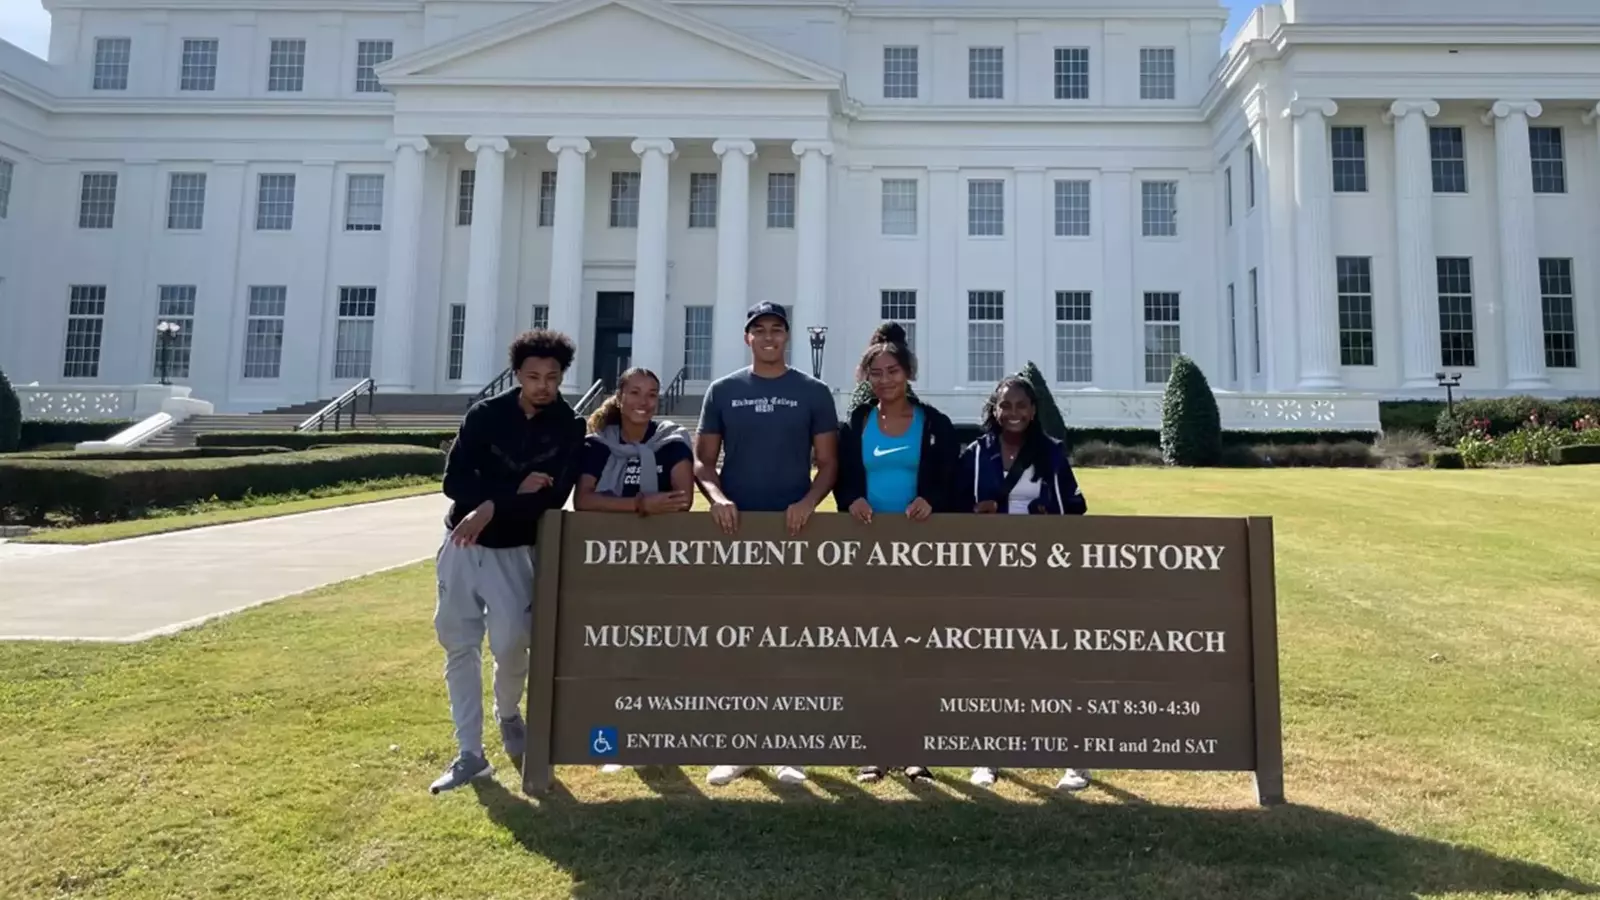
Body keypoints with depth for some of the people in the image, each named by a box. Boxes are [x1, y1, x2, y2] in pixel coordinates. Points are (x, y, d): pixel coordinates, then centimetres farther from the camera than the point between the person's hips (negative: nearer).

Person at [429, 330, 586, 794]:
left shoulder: (569, 428, -8)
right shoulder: (484, 415, -6)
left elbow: (553, 499, -17)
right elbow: (454, 482, -11)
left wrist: (492, 507, -25)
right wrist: (514, 490, -19)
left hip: (515, 550, -2)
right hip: (462, 544, 2)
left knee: (510, 644, -5)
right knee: (458, 645, 4)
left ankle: (509, 716, 29)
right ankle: (470, 753, 15)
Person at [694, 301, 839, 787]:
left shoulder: (813, 392, 3)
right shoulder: (723, 391, 6)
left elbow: (829, 462, 2)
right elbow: (702, 459, 5)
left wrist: (809, 501, -16)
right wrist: (717, 497, -14)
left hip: (793, 530, -1)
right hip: (736, 529, 1)